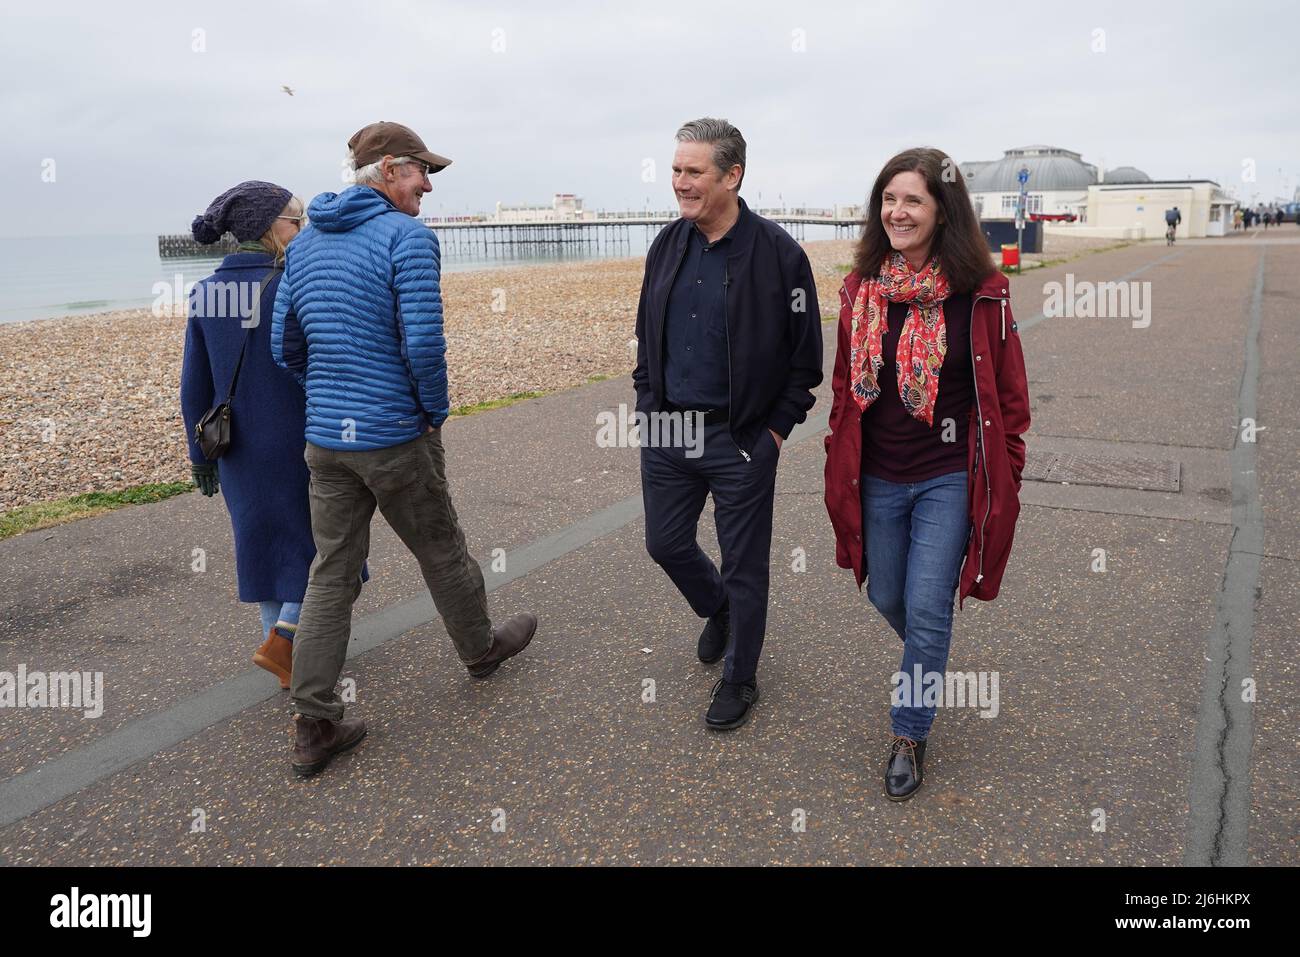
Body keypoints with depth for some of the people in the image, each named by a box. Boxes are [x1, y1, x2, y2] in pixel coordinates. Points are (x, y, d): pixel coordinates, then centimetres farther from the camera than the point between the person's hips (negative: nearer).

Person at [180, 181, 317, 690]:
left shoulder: (206, 294, 0)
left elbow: (195, 385, 3)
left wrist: (201, 453, 12)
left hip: (241, 448, 6)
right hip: (300, 443, -5)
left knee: (265, 541, 19)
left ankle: (285, 647, 28)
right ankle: (283, 639, 2)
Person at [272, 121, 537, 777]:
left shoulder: (305, 243, 10)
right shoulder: (407, 236, -12)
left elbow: (285, 346, 12)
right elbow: (423, 341, -20)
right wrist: (436, 410, -5)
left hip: (324, 439, 6)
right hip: (395, 438, -6)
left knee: (330, 576, 9)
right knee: (442, 554, 16)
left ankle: (314, 727, 12)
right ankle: (482, 649, 39)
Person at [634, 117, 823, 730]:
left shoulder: (778, 254, -12)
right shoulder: (667, 245, 5)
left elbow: (805, 358, -7)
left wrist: (776, 429, -9)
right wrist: (648, 403, 9)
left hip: (741, 440, -5)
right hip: (666, 431, 6)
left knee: (744, 566, 8)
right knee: (665, 543, 17)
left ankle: (739, 678, 28)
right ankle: (718, 611, 47)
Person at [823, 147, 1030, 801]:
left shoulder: (979, 293, -11)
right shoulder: (860, 288, 0)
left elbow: (1008, 395, -4)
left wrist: (1002, 479, -2)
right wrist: (840, 469, 10)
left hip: (948, 481, -4)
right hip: (878, 478, 4)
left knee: (927, 608, -2)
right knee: (887, 598, 17)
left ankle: (909, 734, 19)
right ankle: (927, 662, 51)